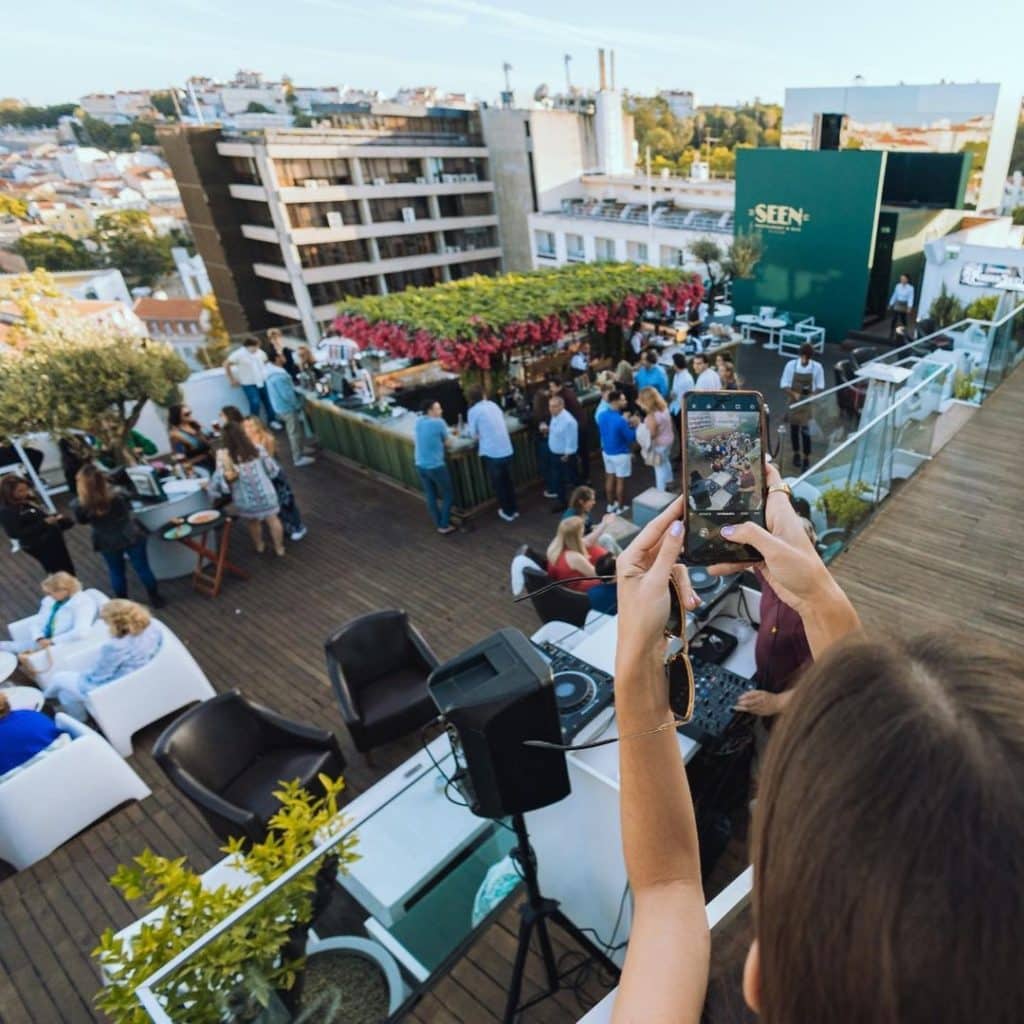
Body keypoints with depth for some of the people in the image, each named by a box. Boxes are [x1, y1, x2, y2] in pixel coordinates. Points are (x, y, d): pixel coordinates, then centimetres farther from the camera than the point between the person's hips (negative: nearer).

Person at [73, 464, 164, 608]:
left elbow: (82, 521, -3)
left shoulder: (79, 505, -26)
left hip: (107, 543, 1)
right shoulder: (117, 494, -31)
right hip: (131, 537, -1)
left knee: (116, 572, 24)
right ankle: (155, 598, 33)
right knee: (142, 568, 17)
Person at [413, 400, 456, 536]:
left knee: (430, 497, 16)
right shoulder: (439, 422, -16)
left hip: (420, 465, 7)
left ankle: (439, 524, 26)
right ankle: (444, 526, 11)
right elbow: (445, 439, 0)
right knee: (448, 495, 10)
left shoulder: (419, 422, 4)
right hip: (435, 466, -7)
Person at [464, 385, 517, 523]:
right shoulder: (493, 405, 10)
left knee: (498, 484, 13)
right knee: (508, 481, 21)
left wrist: (467, 429, 22)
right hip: (507, 450, 5)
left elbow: (473, 433, 2)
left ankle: (508, 512, 24)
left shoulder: (473, 411, -6)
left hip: (491, 453, -5)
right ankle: (514, 509, 33)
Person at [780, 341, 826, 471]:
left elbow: (820, 387, -1)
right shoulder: (791, 365, -10)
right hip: (794, 402, 1)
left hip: (807, 403, -1)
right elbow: (784, 385, -7)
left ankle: (806, 459, 7)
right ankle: (796, 454, 32)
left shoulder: (817, 367, -9)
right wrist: (793, 394, -24)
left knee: (805, 430, -4)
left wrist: (813, 395, -20)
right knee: (794, 429, 12)